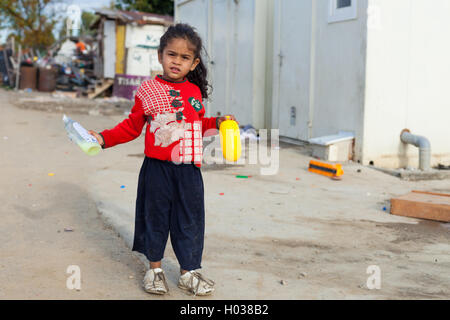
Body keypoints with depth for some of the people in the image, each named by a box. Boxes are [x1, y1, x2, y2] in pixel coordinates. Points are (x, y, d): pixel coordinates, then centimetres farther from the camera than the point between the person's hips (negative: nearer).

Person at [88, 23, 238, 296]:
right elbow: (132, 127, 3)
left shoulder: (195, 92, 8)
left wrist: (217, 123, 8)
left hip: (189, 170, 3)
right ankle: (155, 268, 28)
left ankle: (189, 272, 23)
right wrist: (104, 138, -7)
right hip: (158, 168, -3)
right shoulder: (148, 90, -2)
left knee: (190, 219, 8)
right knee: (155, 216, 9)